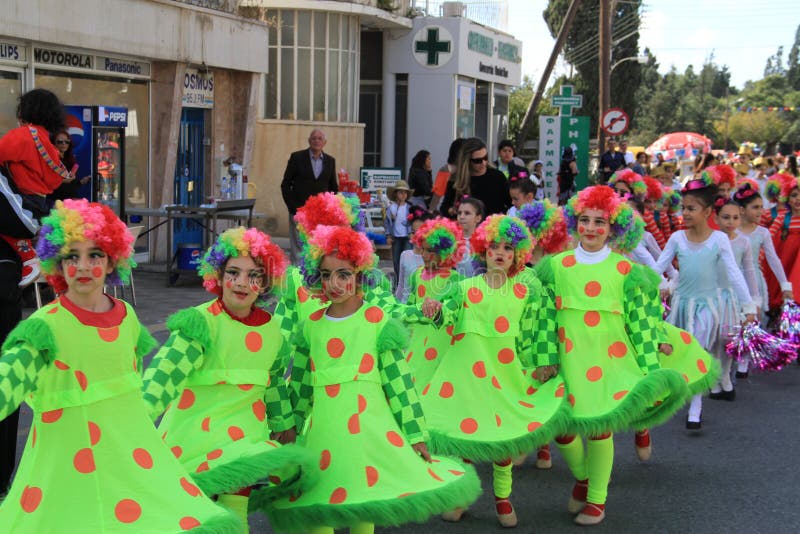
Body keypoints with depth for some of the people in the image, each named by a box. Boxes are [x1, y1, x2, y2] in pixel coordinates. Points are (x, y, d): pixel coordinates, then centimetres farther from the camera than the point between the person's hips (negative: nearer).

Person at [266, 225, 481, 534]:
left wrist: (415, 434, -4)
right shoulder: (311, 326, 8)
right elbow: (300, 385, 15)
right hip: (323, 428, 3)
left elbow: (399, 381, -3)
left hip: (368, 425, -3)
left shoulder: (379, 321, -3)